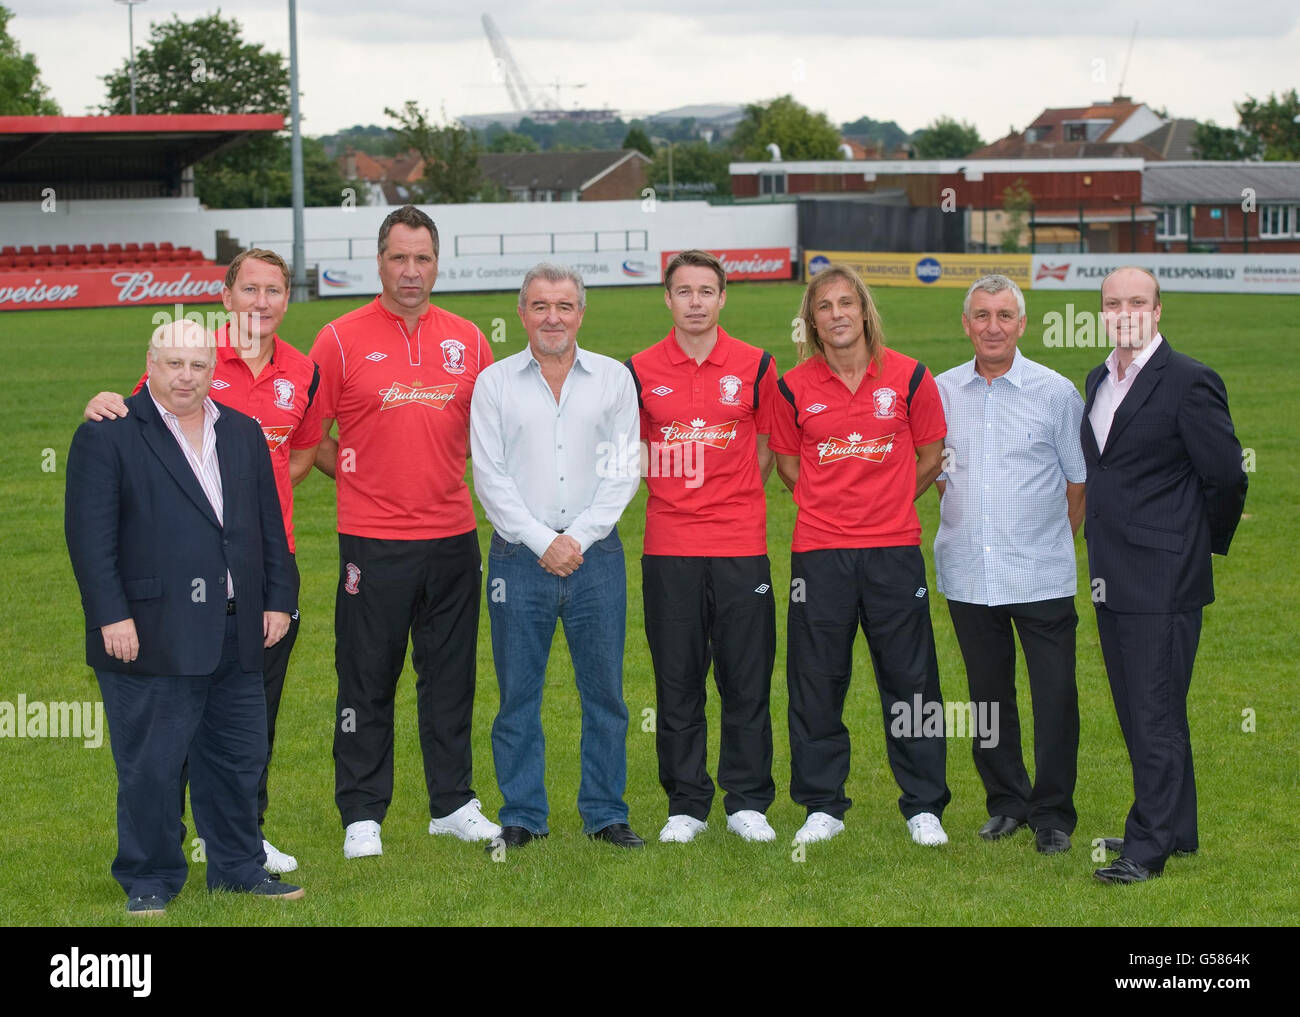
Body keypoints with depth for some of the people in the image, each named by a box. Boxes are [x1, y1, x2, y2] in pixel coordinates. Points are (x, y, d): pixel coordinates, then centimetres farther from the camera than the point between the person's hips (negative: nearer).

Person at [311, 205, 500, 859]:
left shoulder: (467, 340, 8)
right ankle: (361, 817, 10)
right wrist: (357, 475, -2)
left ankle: (453, 804, 21)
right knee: (367, 682, 2)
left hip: (452, 535, 4)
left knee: (450, 676, 11)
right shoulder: (341, 340, -3)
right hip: (373, 541, -4)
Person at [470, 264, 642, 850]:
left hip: (596, 554, 1)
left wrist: (577, 538, -9)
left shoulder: (614, 379, 7)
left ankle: (606, 812, 13)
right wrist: (541, 541, -9)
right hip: (519, 555, 0)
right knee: (518, 692, 3)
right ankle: (522, 815, 12)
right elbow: (489, 476, -1)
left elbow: (623, 471, 2)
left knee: (604, 689, 3)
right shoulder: (494, 384, 5)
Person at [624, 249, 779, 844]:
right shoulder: (642, 371, 4)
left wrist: (733, 499, 5)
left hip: (741, 546, 0)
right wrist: (672, 489, 4)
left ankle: (748, 803, 11)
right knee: (677, 681, 4)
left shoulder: (755, 366, 3)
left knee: (746, 678, 2)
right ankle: (686, 806, 13)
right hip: (669, 547, 1)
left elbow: (766, 449, 11)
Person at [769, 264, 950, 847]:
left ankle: (923, 807, 12)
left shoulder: (909, 377, 0)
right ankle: (823, 806, 16)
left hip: (894, 548, -1)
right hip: (818, 551, 1)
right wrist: (828, 505, 10)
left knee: (910, 678, 2)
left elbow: (930, 455, 10)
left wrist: (888, 506, 10)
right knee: (817, 679, 4)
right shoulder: (795, 387, 1)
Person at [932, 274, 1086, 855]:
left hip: (1042, 575, -3)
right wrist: (969, 523, 11)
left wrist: (1053, 541, 6)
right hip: (968, 573, 3)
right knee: (989, 693, 10)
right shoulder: (942, 393, 6)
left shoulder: (1056, 392, -1)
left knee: (1055, 695, -3)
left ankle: (1053, 813, 7)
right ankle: (1005, 802, 23)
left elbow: (1079, 480, 6)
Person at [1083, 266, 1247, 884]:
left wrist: (1203, 544, 4)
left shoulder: (1189, 383, -12)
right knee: (1137, 712, 14)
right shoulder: (1099, 381, 13)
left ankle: (1150, 846, -1)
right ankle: (1176, 828, 26)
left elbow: (1226, 478, -9)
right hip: (1112, 578, 8)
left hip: (1163, 579, -8)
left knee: (1156, 715, -6)